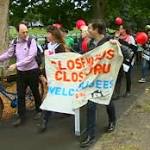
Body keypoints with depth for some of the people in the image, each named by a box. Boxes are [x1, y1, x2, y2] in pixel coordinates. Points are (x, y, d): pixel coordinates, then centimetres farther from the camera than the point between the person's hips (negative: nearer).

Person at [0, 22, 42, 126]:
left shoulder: (32, 41, -12)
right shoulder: (15, 43, 3)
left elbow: (31, 57, -21)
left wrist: (16, 64, -25)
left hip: (32, 71, -3)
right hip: (20, 72, 4)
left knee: (35, 92, 12)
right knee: (20, 95, 4)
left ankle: (39, 110, 34)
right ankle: (21, 117, 14)